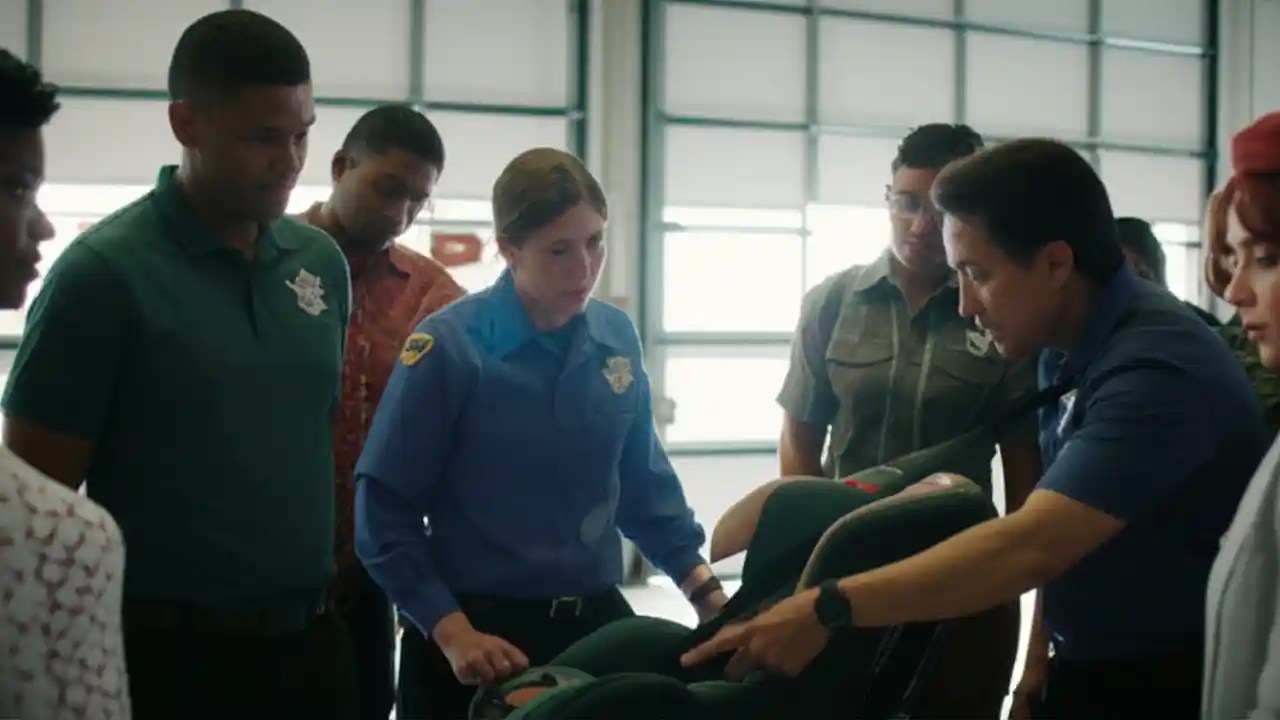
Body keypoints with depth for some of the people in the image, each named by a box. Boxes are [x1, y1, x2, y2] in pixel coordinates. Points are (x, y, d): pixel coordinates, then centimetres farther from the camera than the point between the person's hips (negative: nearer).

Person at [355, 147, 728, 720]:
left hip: (595, 621, 5)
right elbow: (386, 510, -11)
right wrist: (451, 632, -17)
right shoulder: (451, 346, -12)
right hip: (481, 632, -4)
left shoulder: (617, 338, 3)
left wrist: (706, 592, 5)